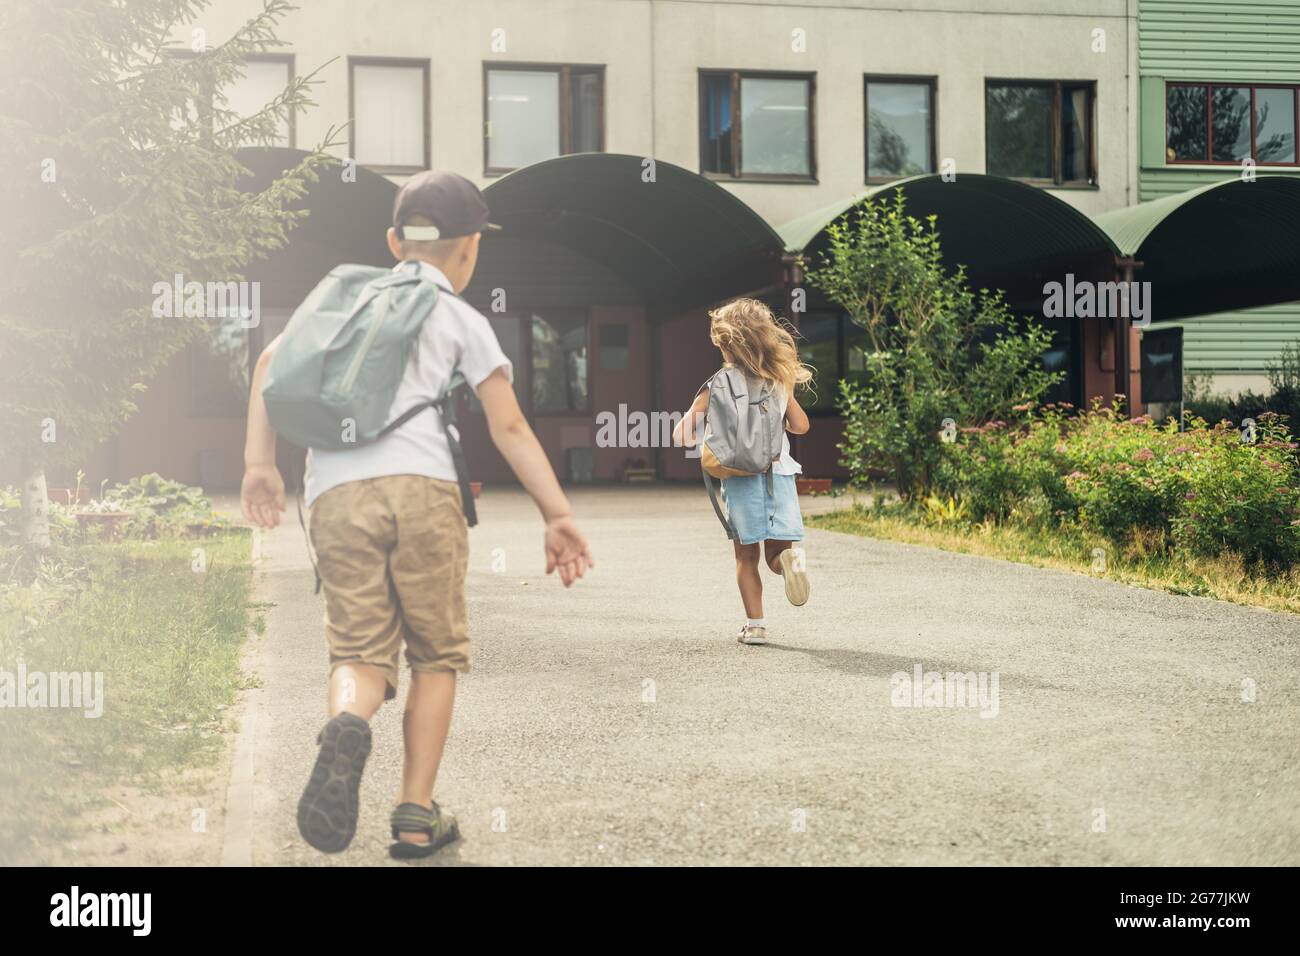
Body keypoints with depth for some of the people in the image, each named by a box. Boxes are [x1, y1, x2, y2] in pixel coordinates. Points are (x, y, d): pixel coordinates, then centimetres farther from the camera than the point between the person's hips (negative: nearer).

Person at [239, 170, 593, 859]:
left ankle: (348, 723, -30)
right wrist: (557, 514, 7)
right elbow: (509, 427, 7)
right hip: (421, 488, -2)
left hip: (336, 496, 2)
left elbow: (273, 361, 16)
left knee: (361, 650, 5)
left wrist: (259, 464, 17)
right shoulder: (460, 319, 16)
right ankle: (415, 816, 8)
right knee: (436, 654, 12)